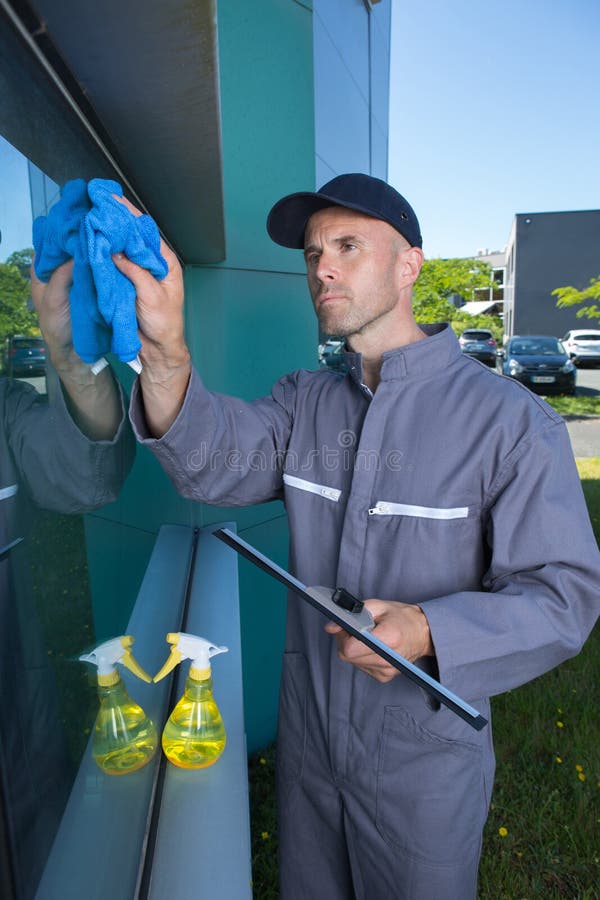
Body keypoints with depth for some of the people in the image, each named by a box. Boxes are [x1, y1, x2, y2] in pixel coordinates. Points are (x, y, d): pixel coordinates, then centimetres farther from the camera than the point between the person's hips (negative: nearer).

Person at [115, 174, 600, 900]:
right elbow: (218, 461, -19)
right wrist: (165, 351, -37)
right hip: (306, 741, 4)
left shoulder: (511, 420, -16)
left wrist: (429, 631, -32)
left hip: (424, 764, -4)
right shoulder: (305, 401, -1)